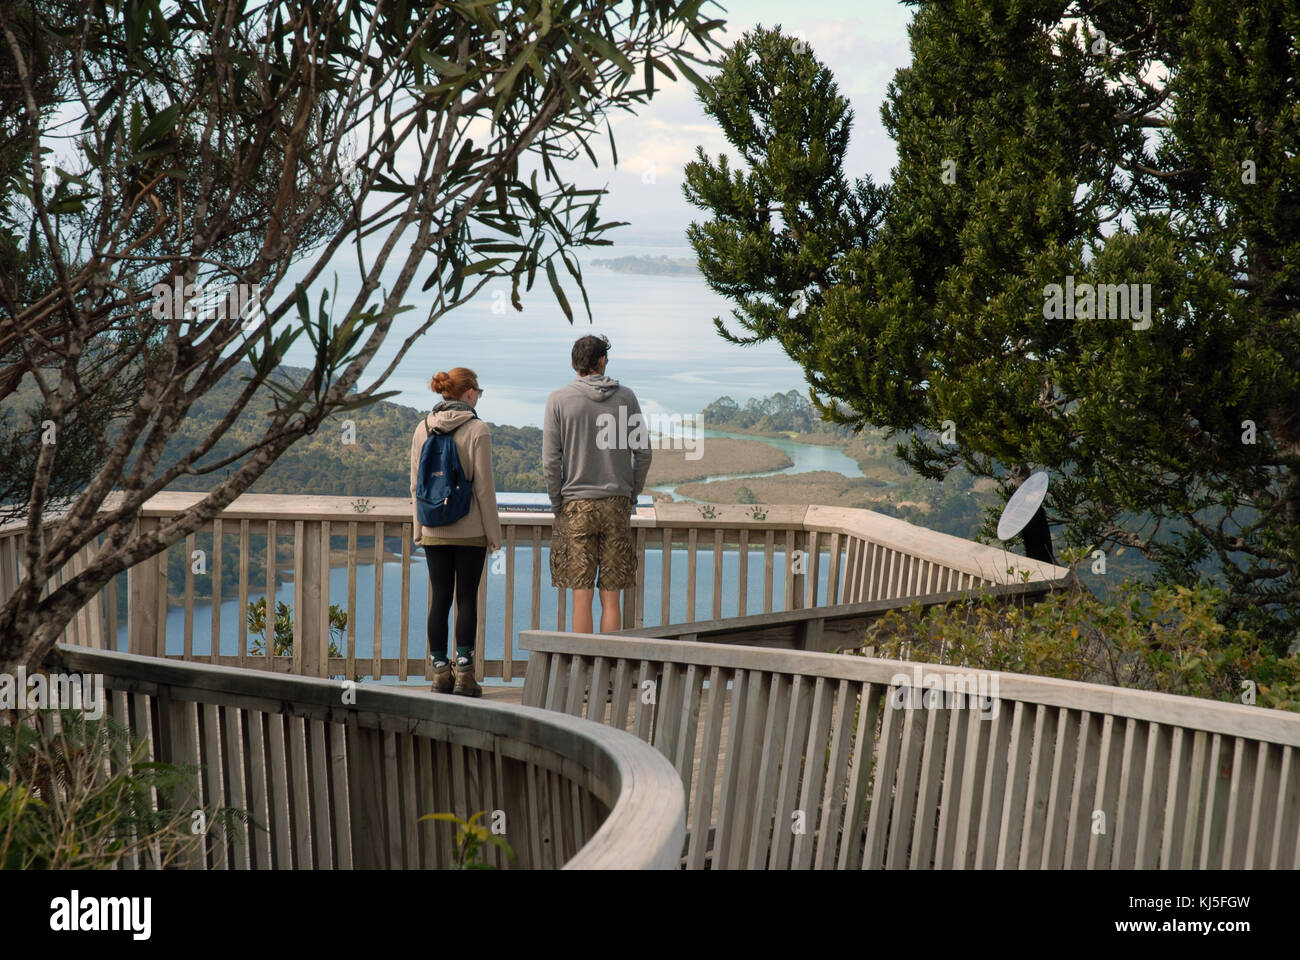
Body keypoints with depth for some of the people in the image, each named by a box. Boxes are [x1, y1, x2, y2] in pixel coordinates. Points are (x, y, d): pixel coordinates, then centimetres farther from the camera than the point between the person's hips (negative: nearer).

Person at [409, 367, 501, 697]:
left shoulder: (423, 429, 4)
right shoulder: (477, 430, -9)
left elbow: (416, 483, 6)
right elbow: (484, 486, -9)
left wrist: (419, 527, 14)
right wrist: (493, 533, -3)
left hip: (434, 532, 4)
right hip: (469, 530, -4)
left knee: (439, 599, 7)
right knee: (467, 598, 2)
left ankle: (440, 673, 8)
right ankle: (464, 673, 0)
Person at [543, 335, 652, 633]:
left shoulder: (559, 400, -2)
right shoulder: (625, 397, 3)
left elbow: (550, 461, -5)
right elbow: (643, 453, 3)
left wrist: (557, 504, 4)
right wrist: (632, 495, 13)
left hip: (576, 507, -1)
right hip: (617, 505, 1)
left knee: (582, 597, 0)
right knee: (611, 597, 4)